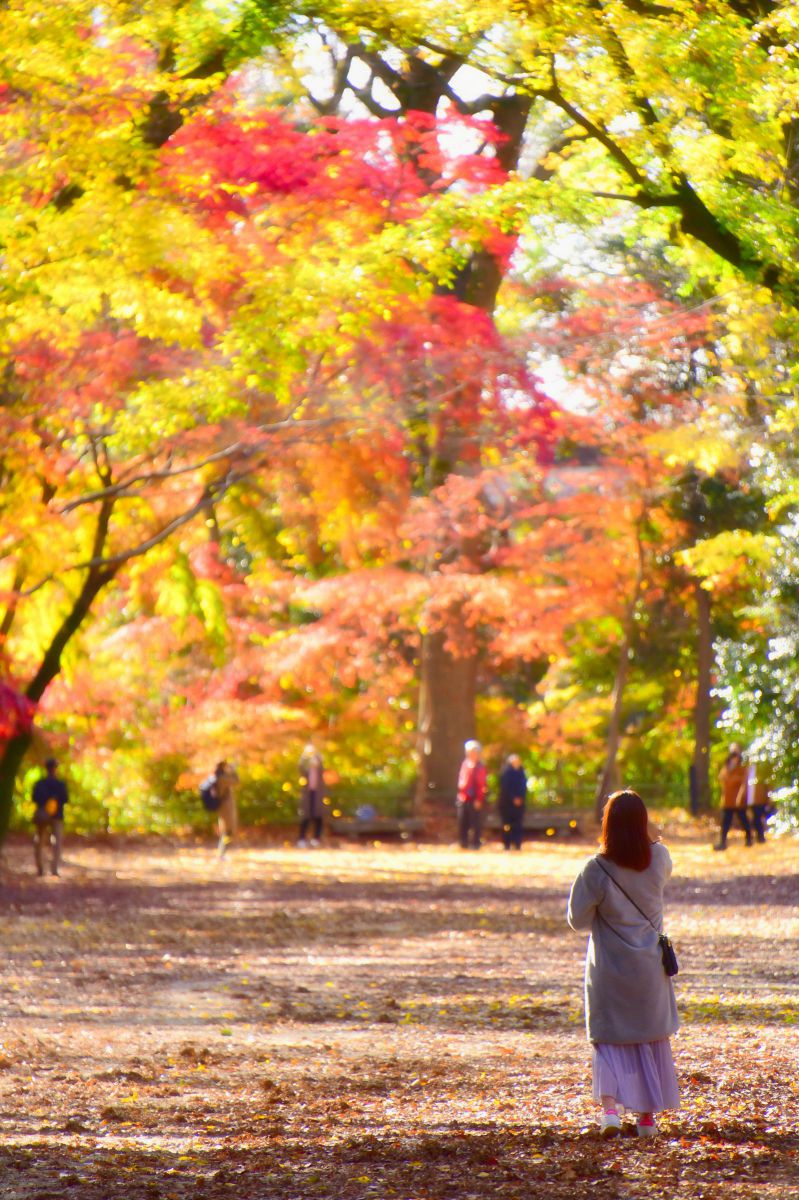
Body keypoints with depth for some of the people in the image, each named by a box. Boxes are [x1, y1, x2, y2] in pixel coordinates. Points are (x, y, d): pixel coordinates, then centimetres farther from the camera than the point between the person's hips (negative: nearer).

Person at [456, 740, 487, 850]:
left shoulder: (480, 767, -8)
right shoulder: (465, 764, 11)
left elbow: (482, 784, -11)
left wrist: (479, 799, -15)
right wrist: (460, 794, 12)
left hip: (474, 799, -6)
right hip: (463, 798, 6)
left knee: (475, 823, -1)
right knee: (462, 821, 8)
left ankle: (475, 843, 6)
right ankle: (464, 843, 17)